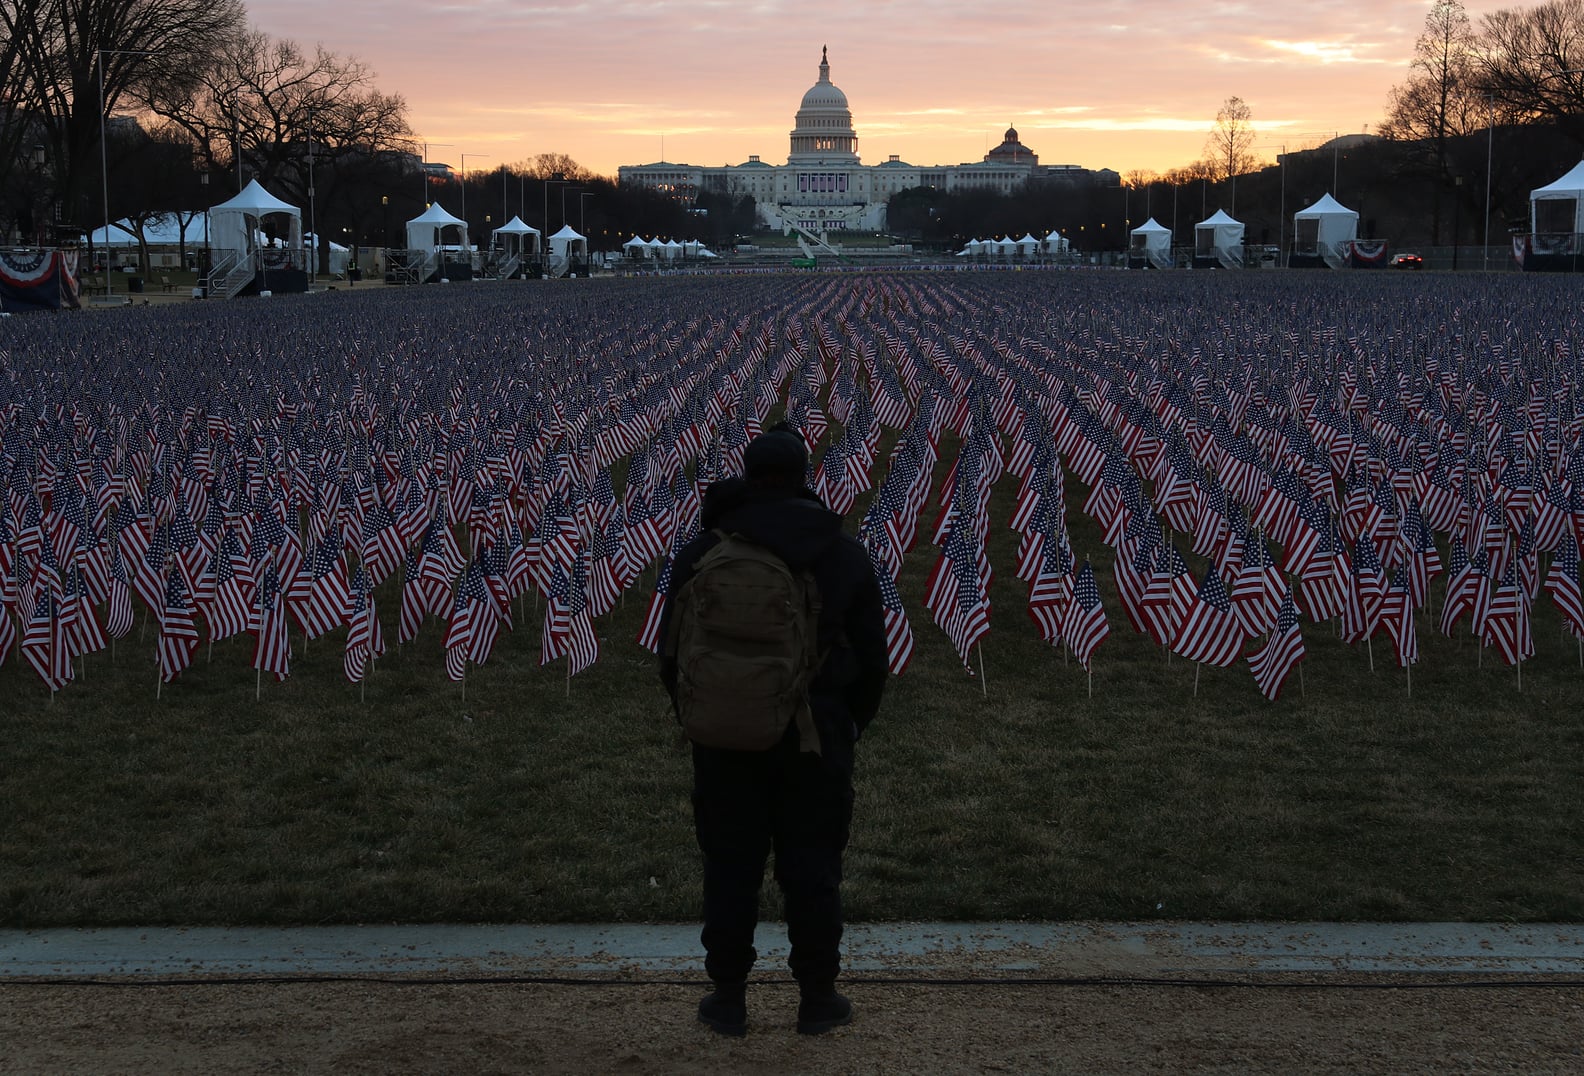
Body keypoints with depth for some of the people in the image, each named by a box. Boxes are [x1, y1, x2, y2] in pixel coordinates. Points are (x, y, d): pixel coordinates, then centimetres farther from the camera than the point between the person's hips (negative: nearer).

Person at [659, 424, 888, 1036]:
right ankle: (817, 1000, 15)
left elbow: (673, 652, 2)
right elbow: (872, 656, 5)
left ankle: (729, 999, 16)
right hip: (817, 734, 0)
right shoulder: (844, 554, 1)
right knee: (812, 868, 8)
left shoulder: (704, 551, -2)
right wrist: (852, 723, 19)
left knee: (731, 865, 9)